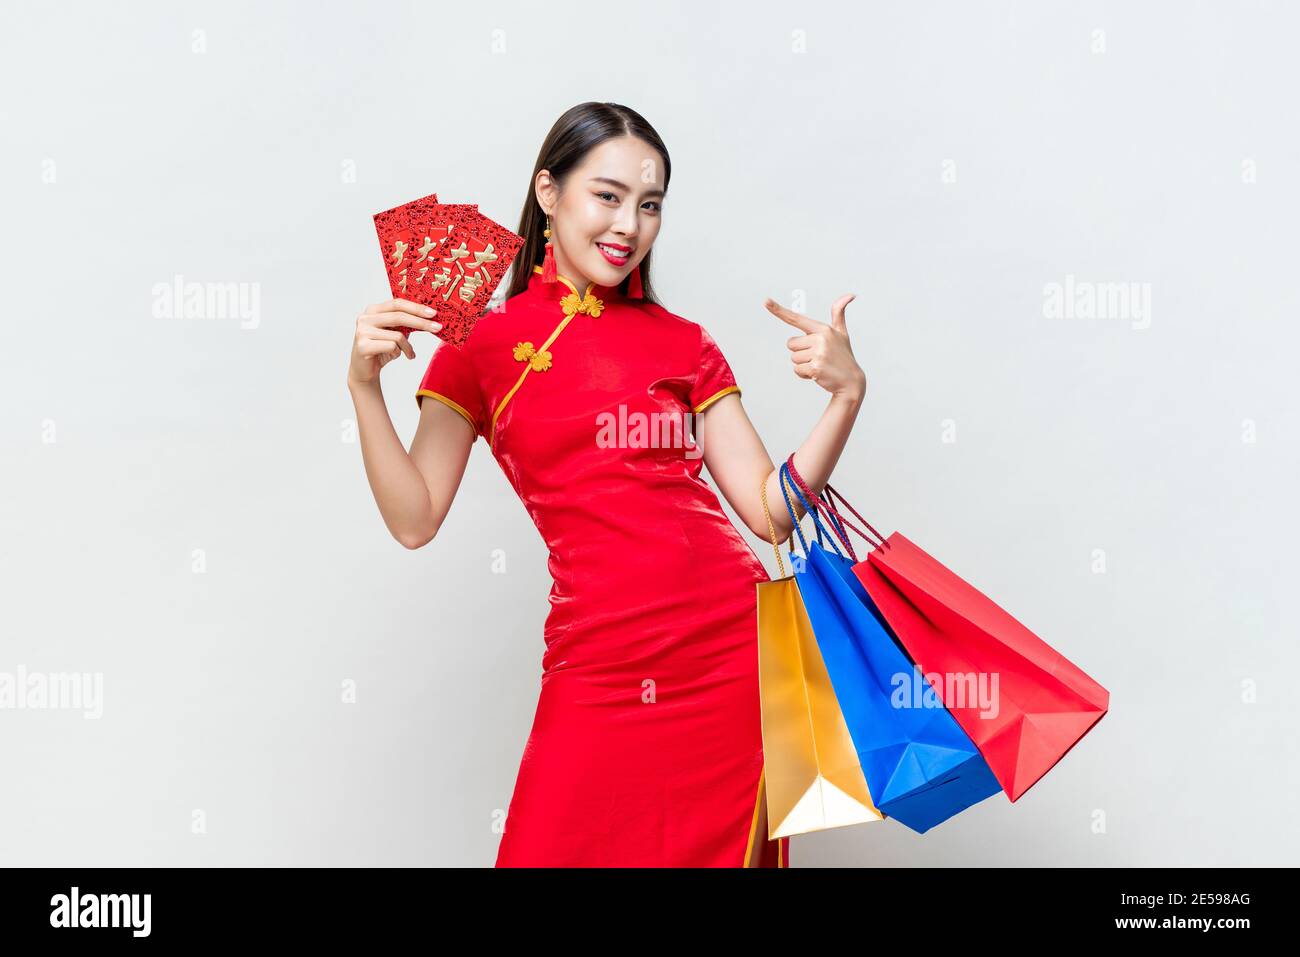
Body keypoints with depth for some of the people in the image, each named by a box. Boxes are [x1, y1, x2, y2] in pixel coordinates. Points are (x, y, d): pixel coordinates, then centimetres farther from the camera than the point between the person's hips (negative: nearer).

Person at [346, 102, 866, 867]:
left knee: (721, 852, 10)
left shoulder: (682, 343, 10)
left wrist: (846, 395, -7)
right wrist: (365, 385, -10)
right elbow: (414, 520, 0)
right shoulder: (482, 343, 5)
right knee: (559, 849, 2)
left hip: (733, 648, 2)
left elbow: (770, 510, 5)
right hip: (601, 668, -2)